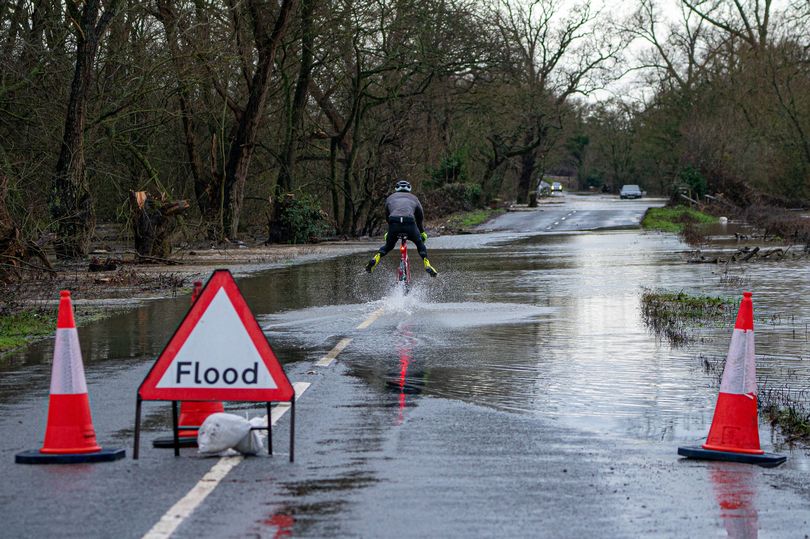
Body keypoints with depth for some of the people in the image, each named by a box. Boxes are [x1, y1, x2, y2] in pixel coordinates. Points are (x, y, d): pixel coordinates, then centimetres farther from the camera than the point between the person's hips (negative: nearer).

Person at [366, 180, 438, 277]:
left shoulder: (390, 198, 30)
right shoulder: (413, 198, 29)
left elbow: (387, 217, 37)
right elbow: (420, 217, 34)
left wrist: (389, 232, 51)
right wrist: (422, 232, 48)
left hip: (394, 223, 1)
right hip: (410, 223, -1)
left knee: (388, 246, 26)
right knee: (420, 244, 24)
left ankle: (375, 260, 2)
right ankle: (427, 266, 9)